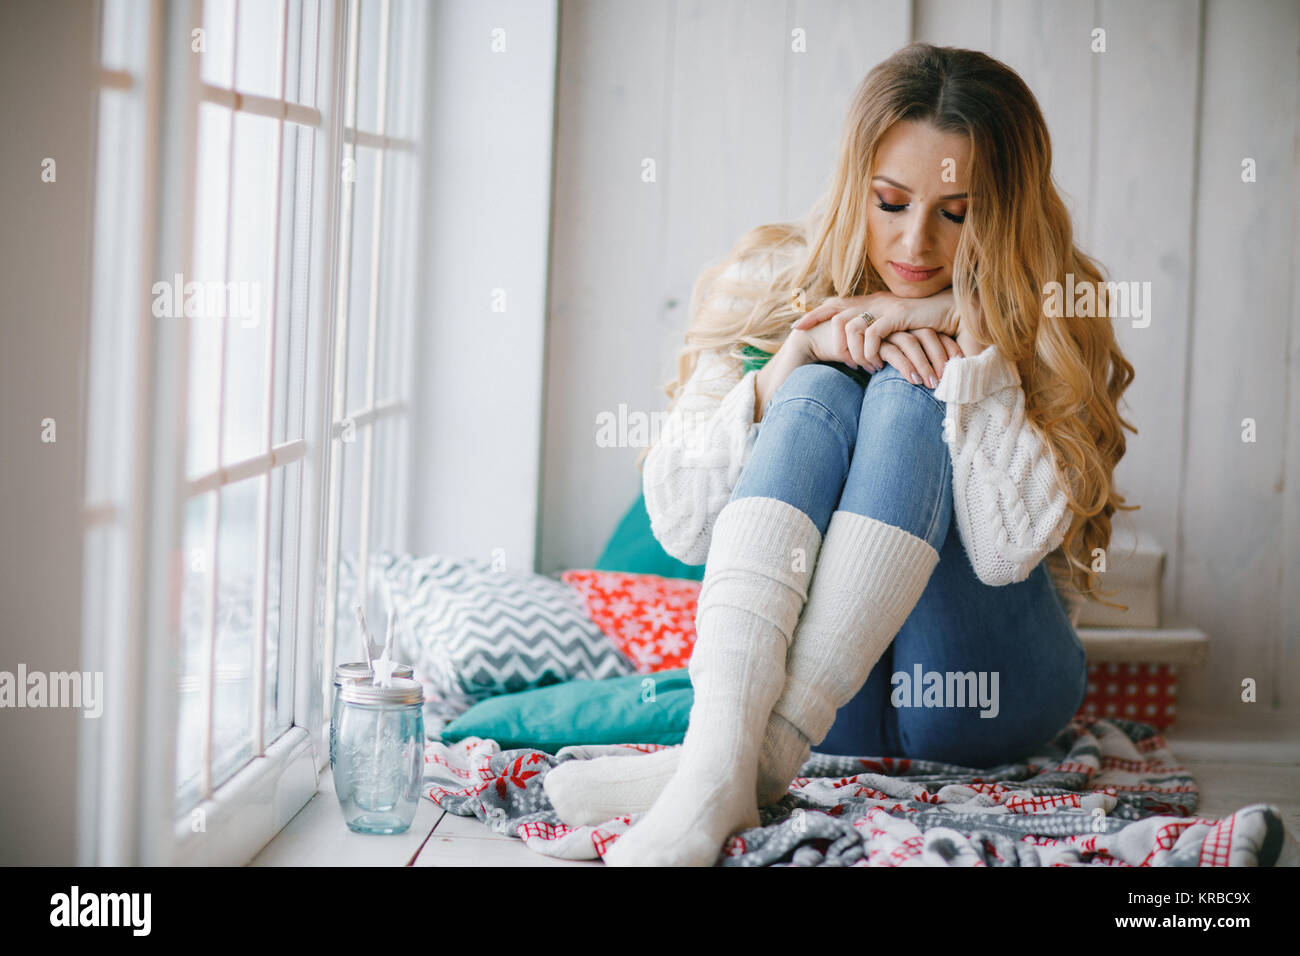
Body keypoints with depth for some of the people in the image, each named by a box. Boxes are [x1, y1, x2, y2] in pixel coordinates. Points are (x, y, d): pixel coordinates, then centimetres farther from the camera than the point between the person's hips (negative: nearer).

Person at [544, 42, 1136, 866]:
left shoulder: (1056, 322, -4)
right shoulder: (769, 285, 1)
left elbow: (1013, 544, -18)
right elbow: (679, 523, -7)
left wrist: (973, 335, -22)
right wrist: (799, 349, -17)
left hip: (983, 694, -1)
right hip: (780, 660, 1)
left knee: (908, 394, -24)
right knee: (818, 392, -23)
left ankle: (757, 761, -41)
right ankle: (719, 744, -46)